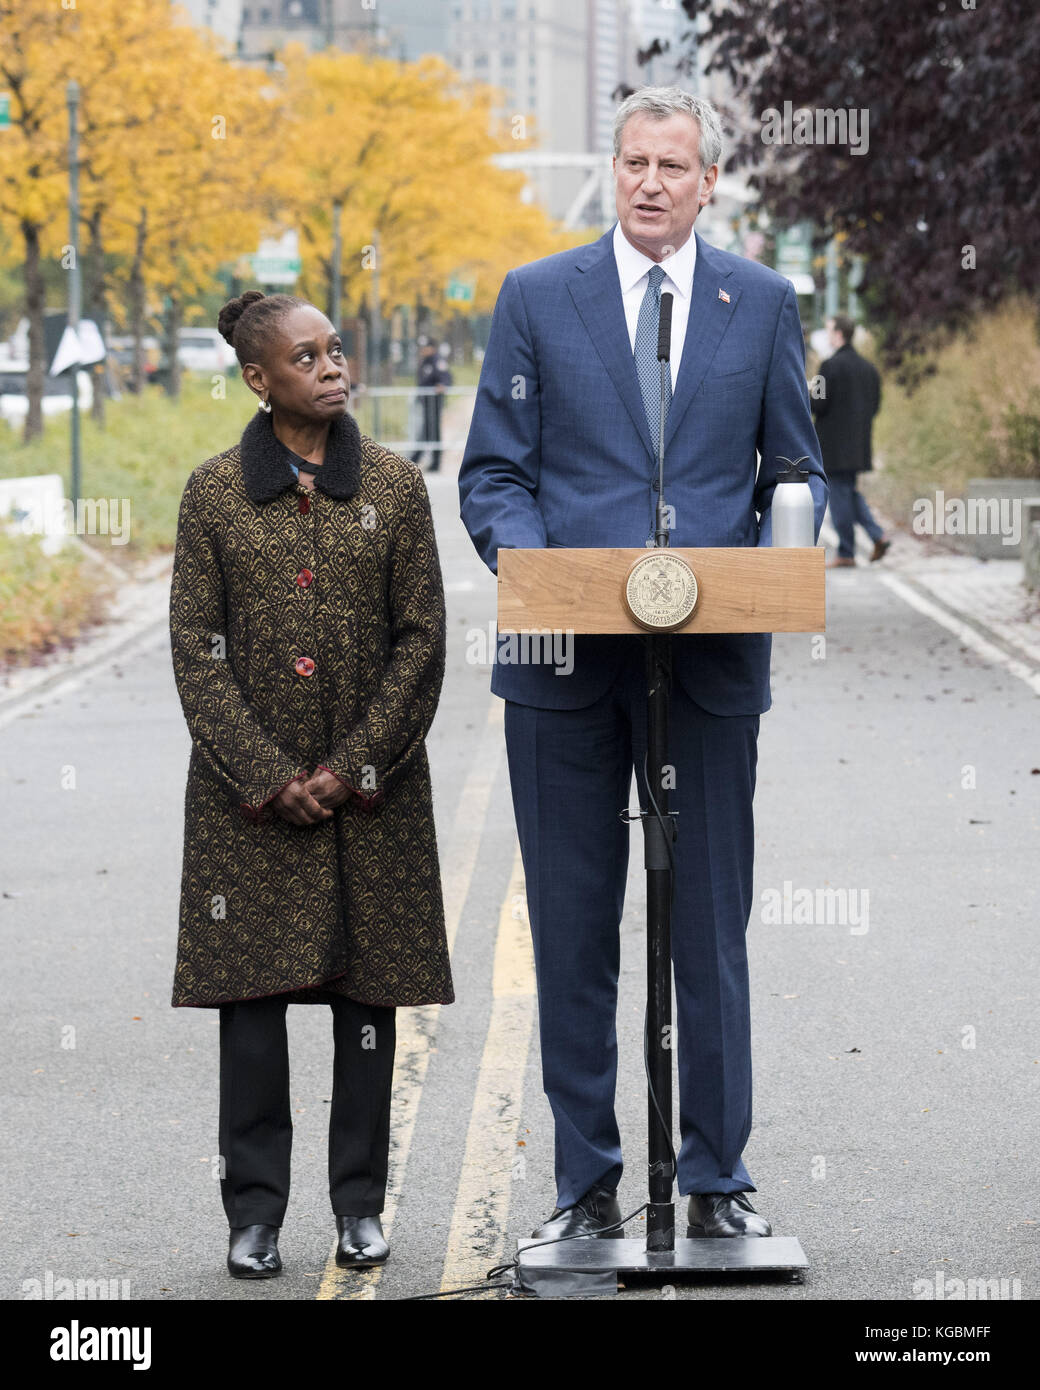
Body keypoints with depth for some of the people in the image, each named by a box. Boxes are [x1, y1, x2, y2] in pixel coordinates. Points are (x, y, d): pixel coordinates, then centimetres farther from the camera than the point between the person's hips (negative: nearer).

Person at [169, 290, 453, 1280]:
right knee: (251, 992, 0)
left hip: (372, 785, 1)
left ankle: (360, 1204, 15)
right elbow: (196, 649, -1)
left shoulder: (395, 488, 3)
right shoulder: (213, 492, 1)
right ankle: (254, 1211, 8)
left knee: (368, 991, 5)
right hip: (248, 791, -1)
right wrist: (268, 777, -10)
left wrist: (351, 768, -8)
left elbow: (421, 640, 1)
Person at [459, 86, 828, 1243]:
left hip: (712, 659, 0)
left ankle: (716, 1180, 13)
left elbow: (795, 470, 12)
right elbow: (492, 474, 4)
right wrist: (530, 566, -15)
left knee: (711, 929, 4)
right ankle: (586, 1183, 14)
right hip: (568, 664, 0)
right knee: (571, 931, 5)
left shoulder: (762, 303, 8)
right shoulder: (537, 298, 5)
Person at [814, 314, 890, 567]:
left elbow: (820, 405, -17)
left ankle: (846, 554, 2)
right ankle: (878, 536, 5)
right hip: (859, 443, 7)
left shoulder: (831, 366, -15)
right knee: (849, 491, 19)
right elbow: (875, 406, 12)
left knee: (840, 494, -1)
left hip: (834, 442, -7)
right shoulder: (868, 367, 9)